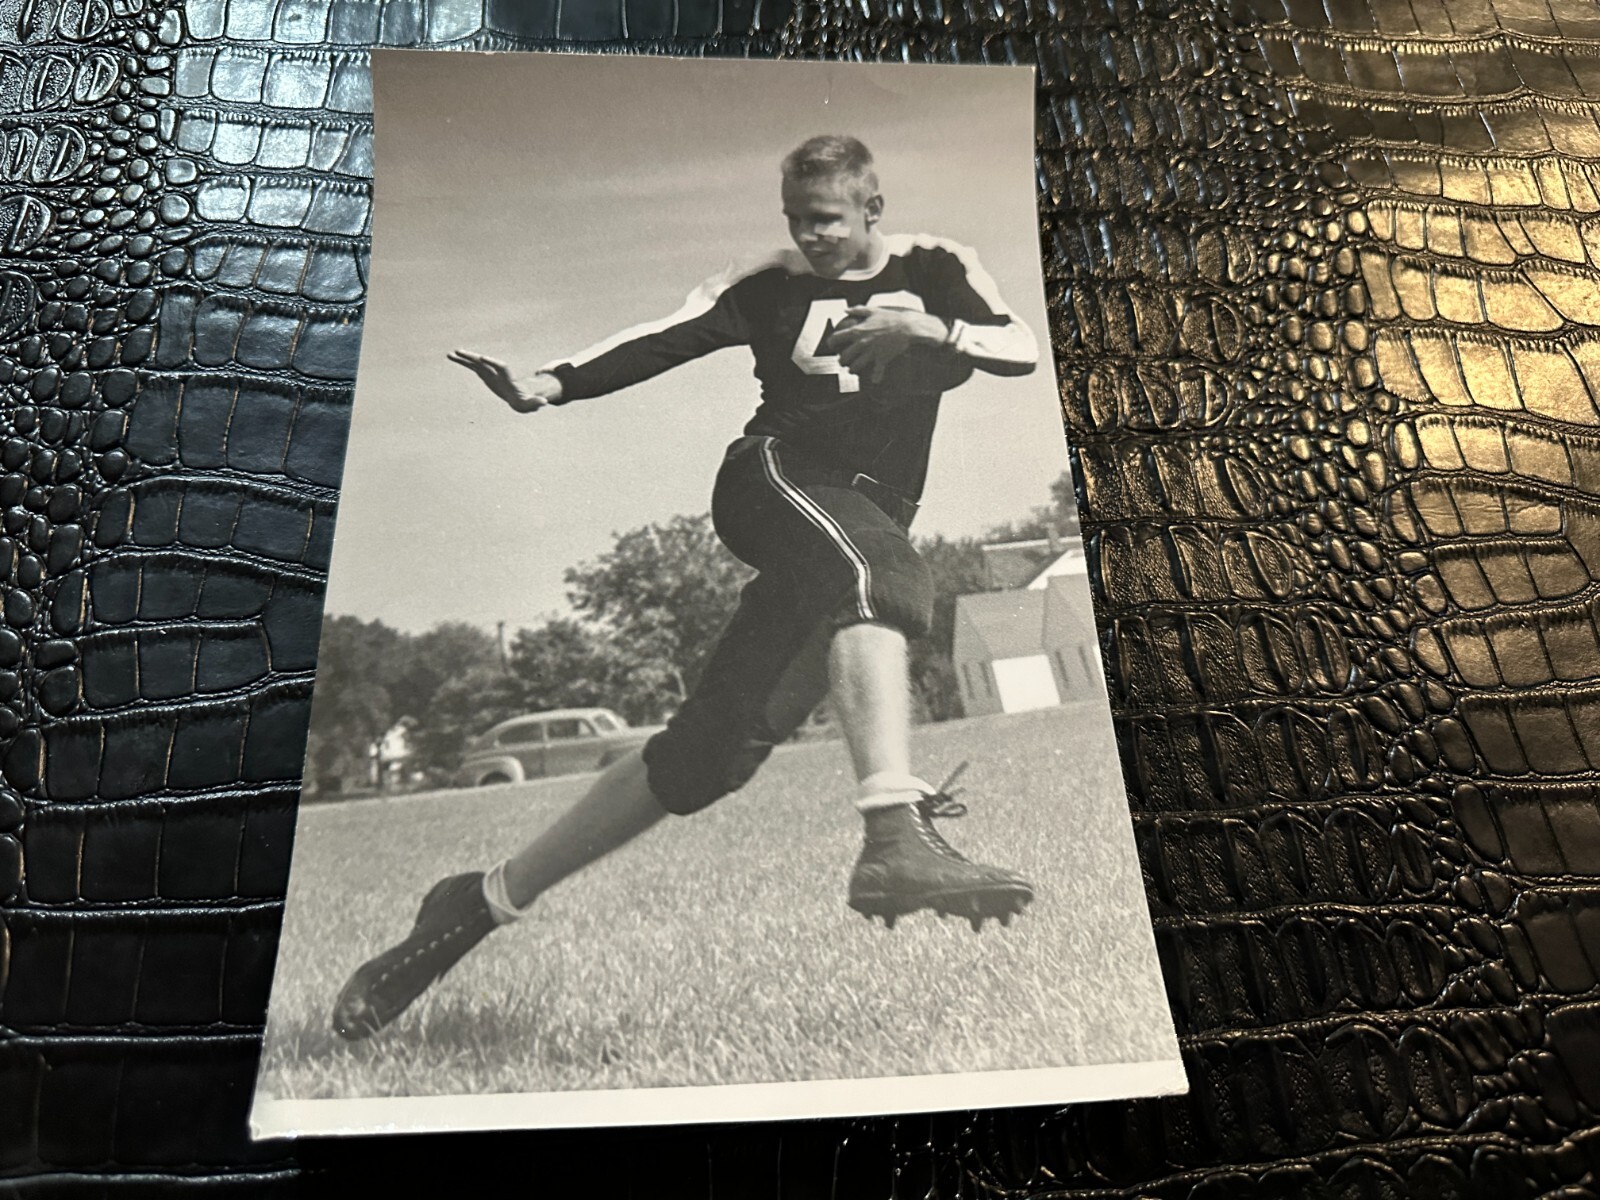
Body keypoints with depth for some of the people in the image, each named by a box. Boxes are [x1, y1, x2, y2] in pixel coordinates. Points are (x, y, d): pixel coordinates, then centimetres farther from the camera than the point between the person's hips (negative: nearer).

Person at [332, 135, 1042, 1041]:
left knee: (714, 748, -9)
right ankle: (896, 836, -52)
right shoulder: (771, 286, 12)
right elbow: (662, 340, 1)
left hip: (869, 527, 2)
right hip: (774, 475, -1)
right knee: (878, 574, -38)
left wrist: (928, 328, -18)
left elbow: (1023, 347, 1)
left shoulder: (935, 270, 15)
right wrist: (551, 383, -14)